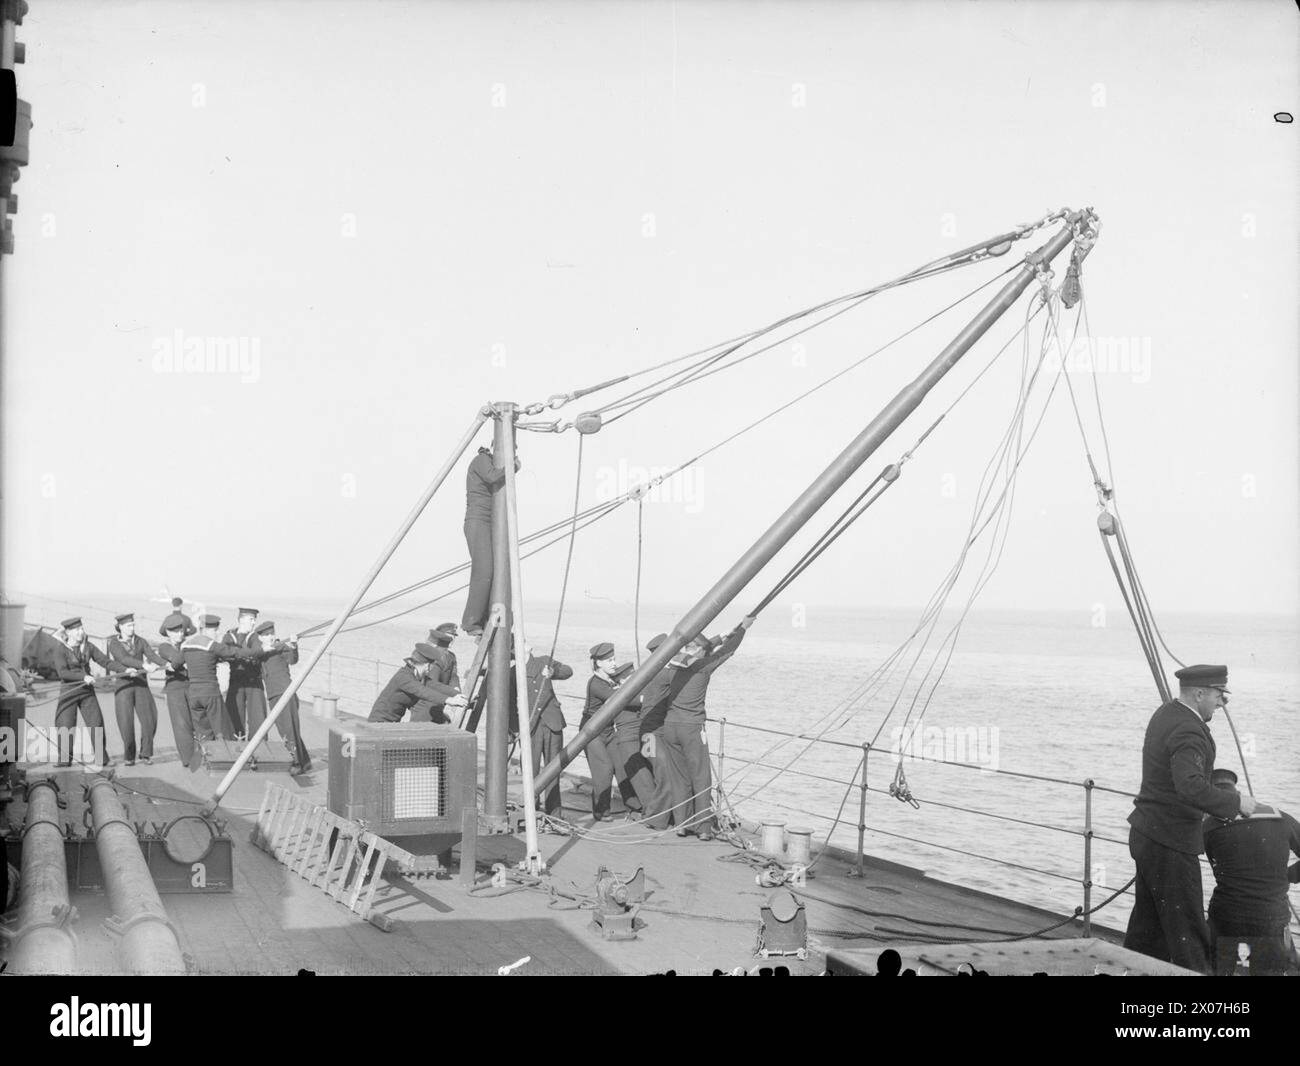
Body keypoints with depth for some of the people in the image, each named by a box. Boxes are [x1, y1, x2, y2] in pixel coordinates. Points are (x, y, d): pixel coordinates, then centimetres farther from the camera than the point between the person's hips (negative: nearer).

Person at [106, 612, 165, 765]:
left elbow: (152, 655, -6)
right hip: (122, 684, -3)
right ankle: (129, 756, 8)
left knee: (149, 718, -8)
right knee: (126, 722, -7)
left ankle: (145, 754, 5)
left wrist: (165, 664, -25)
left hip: (141, 684, 3)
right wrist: (143, 665, -33)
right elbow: (124, 659, -20)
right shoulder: (114, 643, -4)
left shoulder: (140, 641, 8)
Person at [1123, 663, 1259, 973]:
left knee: (1148, 926, 17)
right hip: (1170, 844, -10)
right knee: (1188, 934, -1)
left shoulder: (1166, 713, 8)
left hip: (1147, 833, 10)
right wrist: (1235, 803, -27)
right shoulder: (1187, 732, -23)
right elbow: (1191, 788, -38)